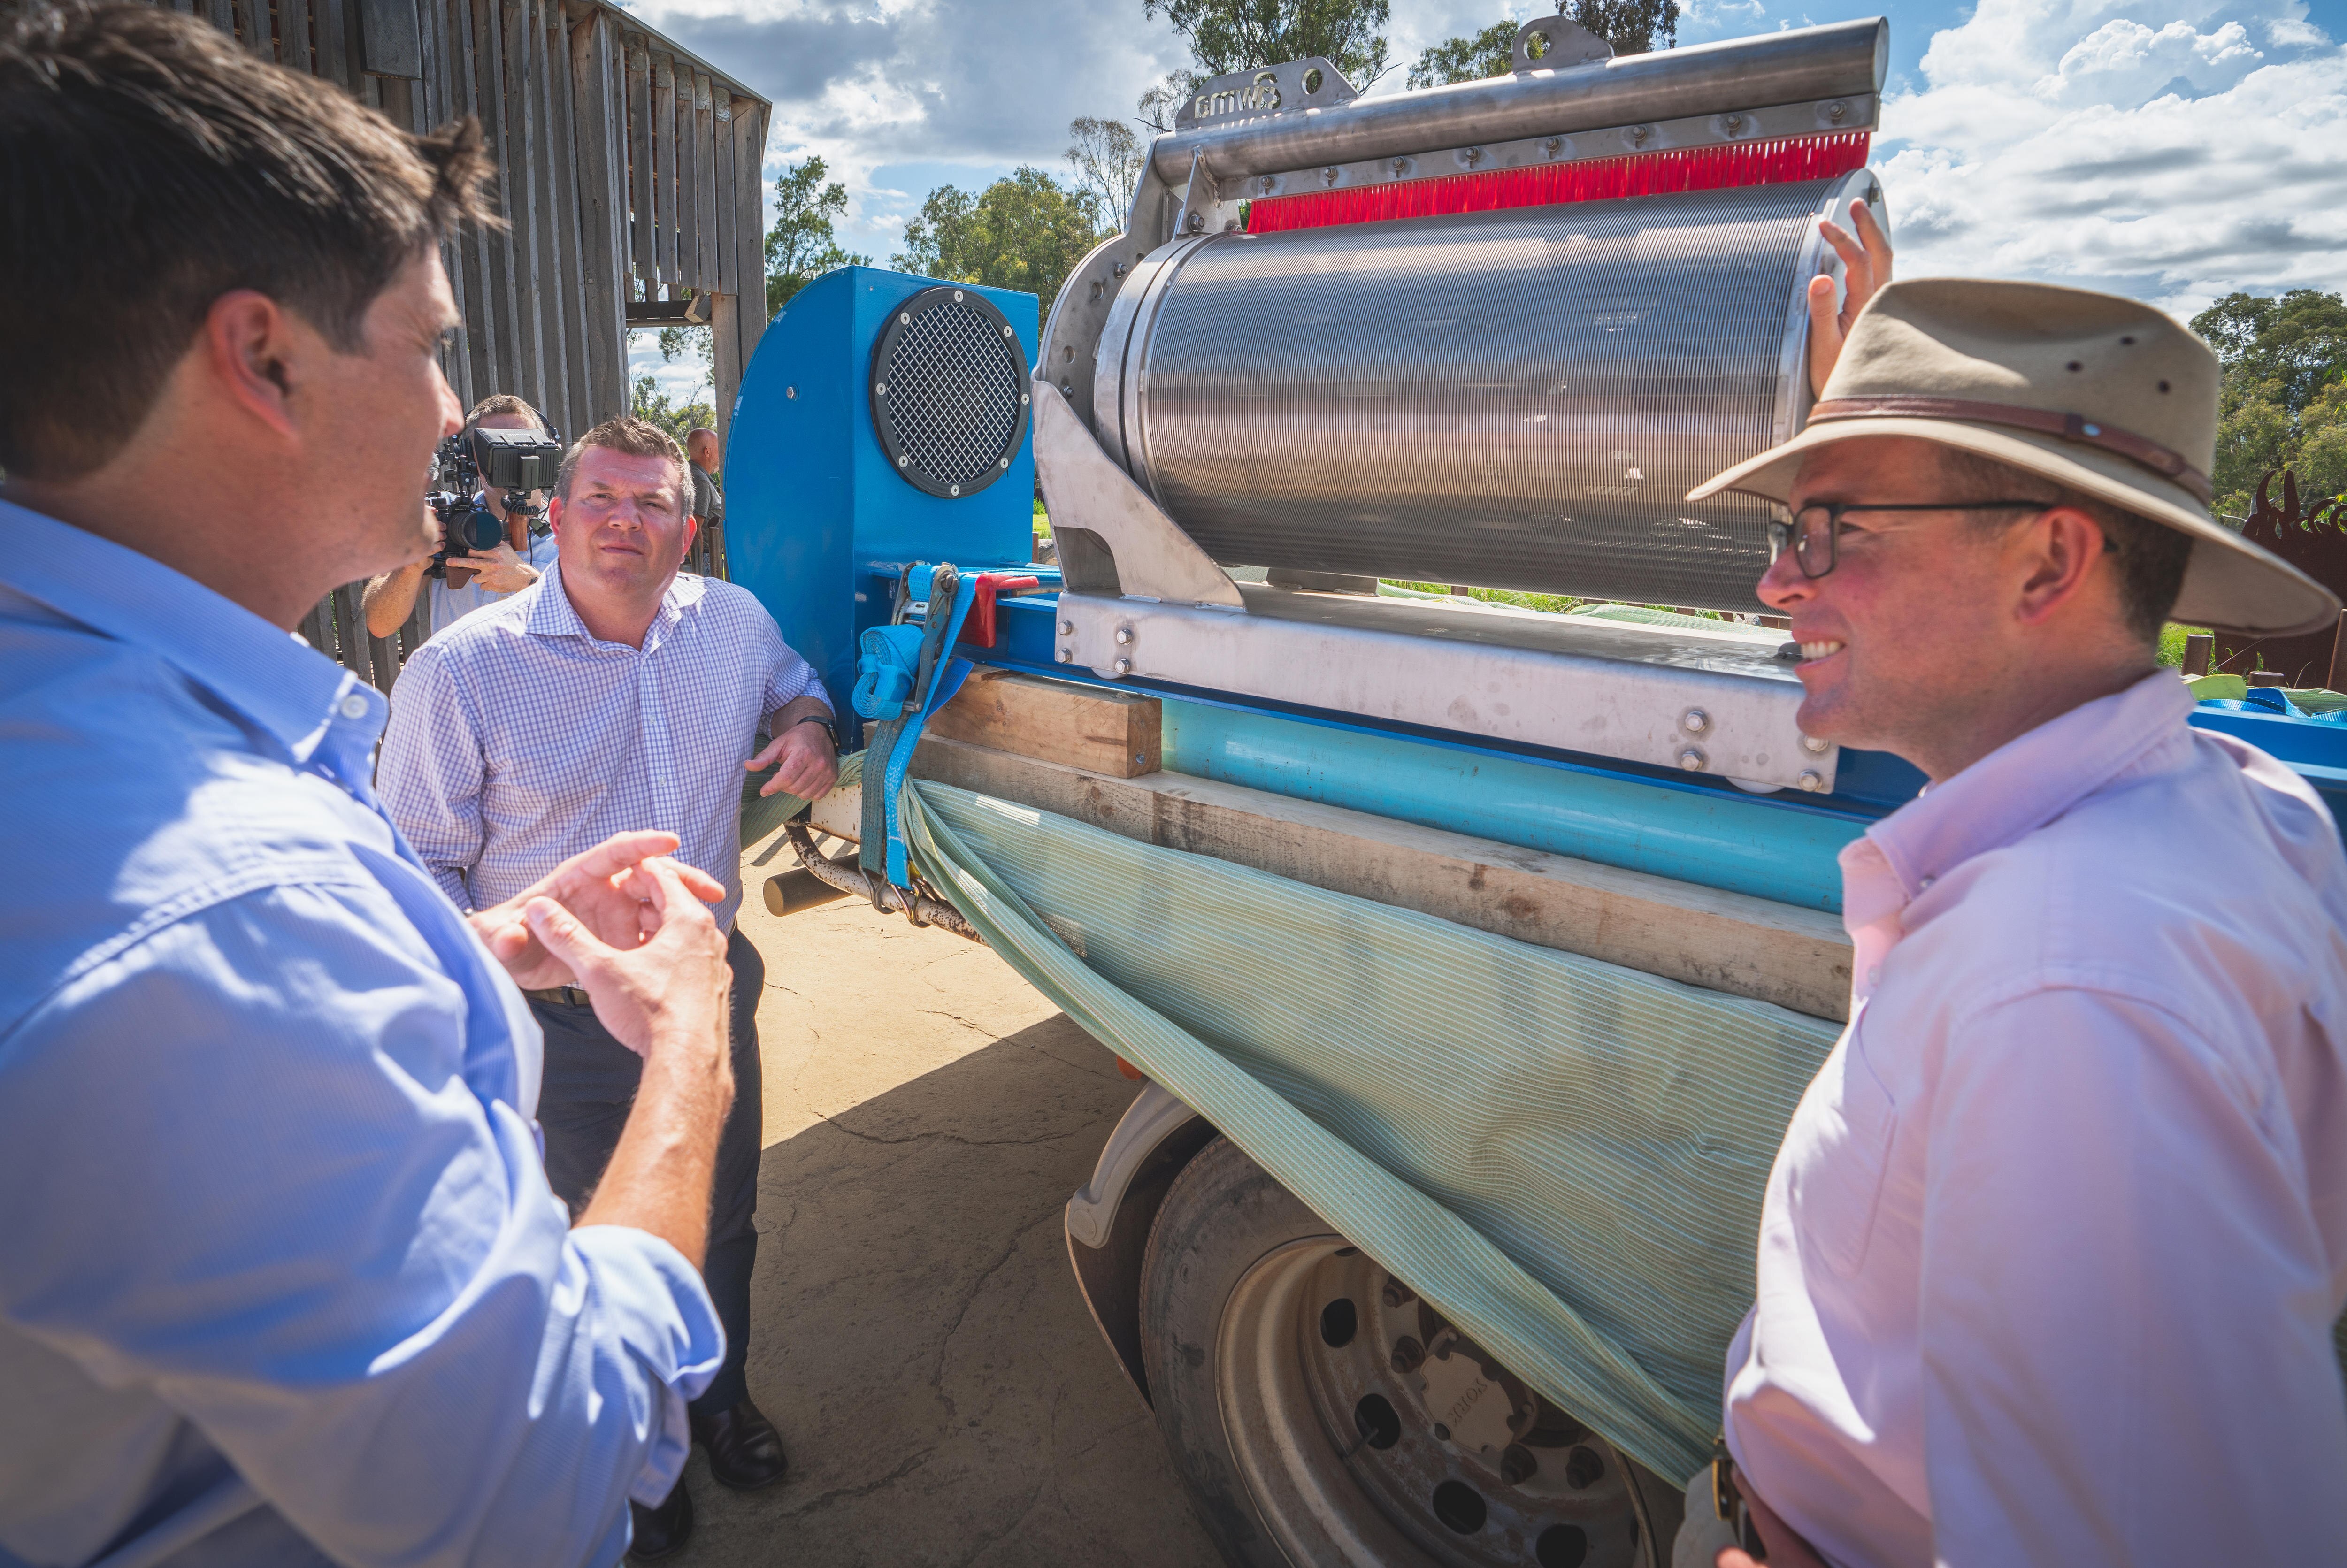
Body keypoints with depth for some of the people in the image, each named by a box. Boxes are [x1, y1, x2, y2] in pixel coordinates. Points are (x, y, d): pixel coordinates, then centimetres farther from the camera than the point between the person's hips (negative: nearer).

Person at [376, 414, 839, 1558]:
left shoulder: (735, 623, -5)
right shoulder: (461, 669, -17)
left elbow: (794, 681, 18)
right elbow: (421, 865, -10)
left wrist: (808, 722, -5)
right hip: (562, 1026, -3)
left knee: (721, 1226, 23)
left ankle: (720, 1399, 53)